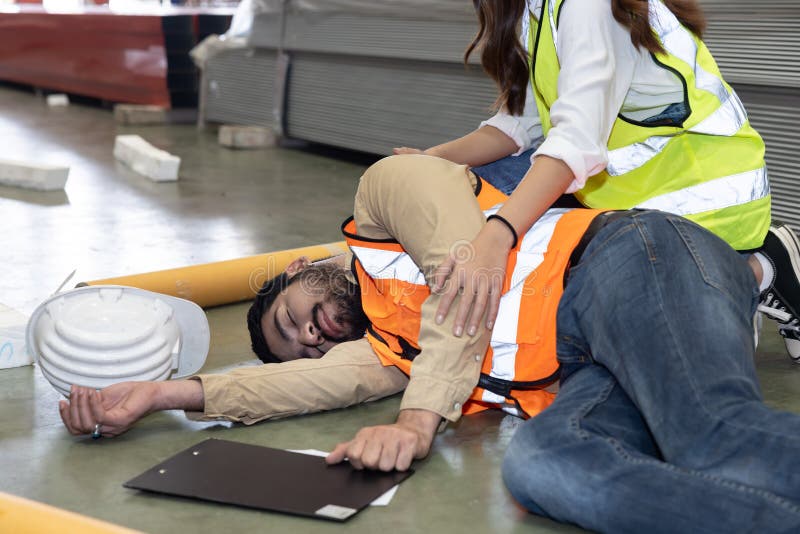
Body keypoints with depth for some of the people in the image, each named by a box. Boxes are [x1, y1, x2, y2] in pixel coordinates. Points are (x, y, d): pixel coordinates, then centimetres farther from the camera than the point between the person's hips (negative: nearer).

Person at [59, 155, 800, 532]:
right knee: (537, 466, -29)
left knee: (719, 446, -36)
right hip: (594, 376, 6)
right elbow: (324, 381, 17)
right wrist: (163, 394, 20)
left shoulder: (387, 187, 15)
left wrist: (419, 418, -10)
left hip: (624, 267, -6)